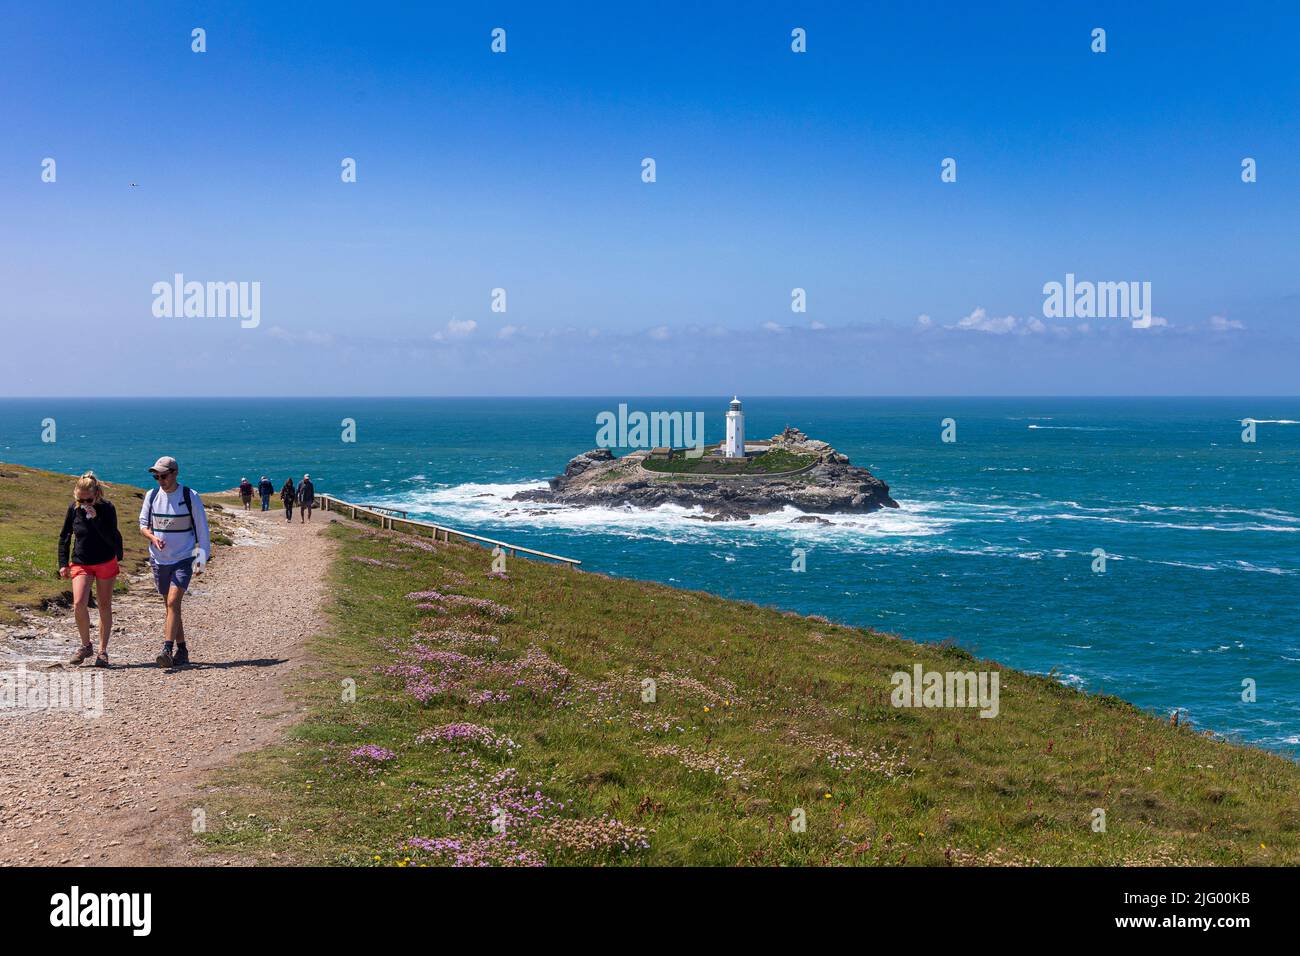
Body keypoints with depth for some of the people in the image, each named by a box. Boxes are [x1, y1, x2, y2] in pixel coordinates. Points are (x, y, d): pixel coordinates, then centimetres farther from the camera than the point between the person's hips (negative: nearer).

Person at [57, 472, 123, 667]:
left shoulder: (106, 508, -14)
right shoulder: (73, 508, -6)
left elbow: (112, 539, -23)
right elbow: (64, 537, 7)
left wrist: (95, 518, -31)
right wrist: (63, 563, 3)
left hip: (106, 562, -1)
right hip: (80, 563, 1)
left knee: (104, 607, 5)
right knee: (79, 604, -17)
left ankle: (102, 651, 16)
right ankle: (86, 646, 3)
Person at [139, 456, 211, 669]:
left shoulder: (190, 497, -7)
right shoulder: (152, 495, 3)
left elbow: (202, 529, -1)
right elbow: (143, 523, 9)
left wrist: (203, 558, -4)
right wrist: (152, 537, -13)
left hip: (183, 559, -4)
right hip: (159, 560, 4)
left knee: (173, 602, -18)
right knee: (171, 605, 10)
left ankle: (168, 650, -22)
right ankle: (182, 650, 18)